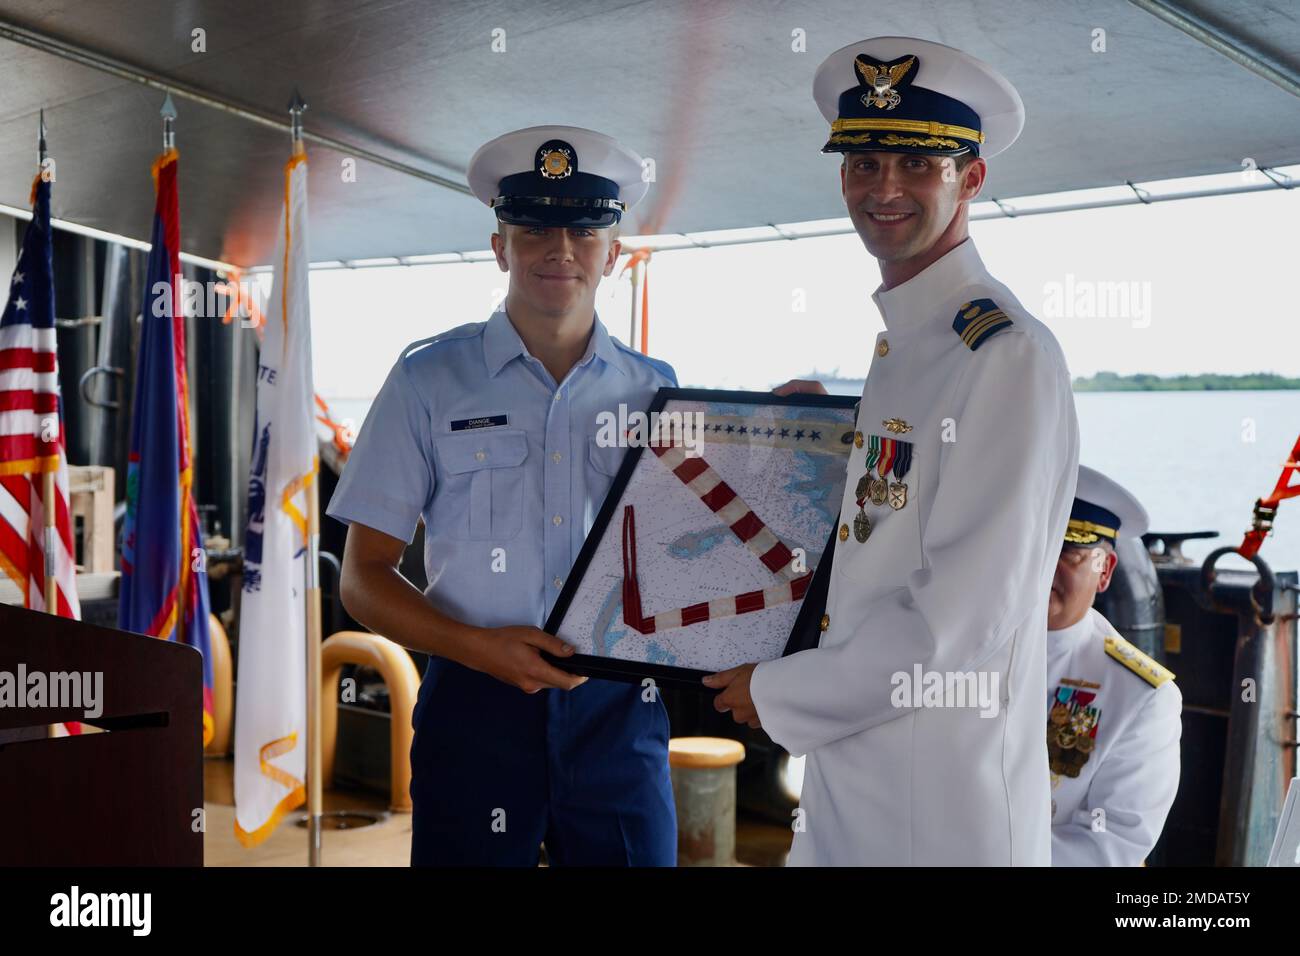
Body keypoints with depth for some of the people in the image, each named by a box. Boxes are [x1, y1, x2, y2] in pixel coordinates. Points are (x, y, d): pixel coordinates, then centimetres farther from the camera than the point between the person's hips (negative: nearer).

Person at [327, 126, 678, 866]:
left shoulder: (657, 390, 6)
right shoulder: (430, 381, 1)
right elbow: (365, 578, 1)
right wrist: (479, 647, -14)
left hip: (618, 711, 2)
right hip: (478, 705, -1)